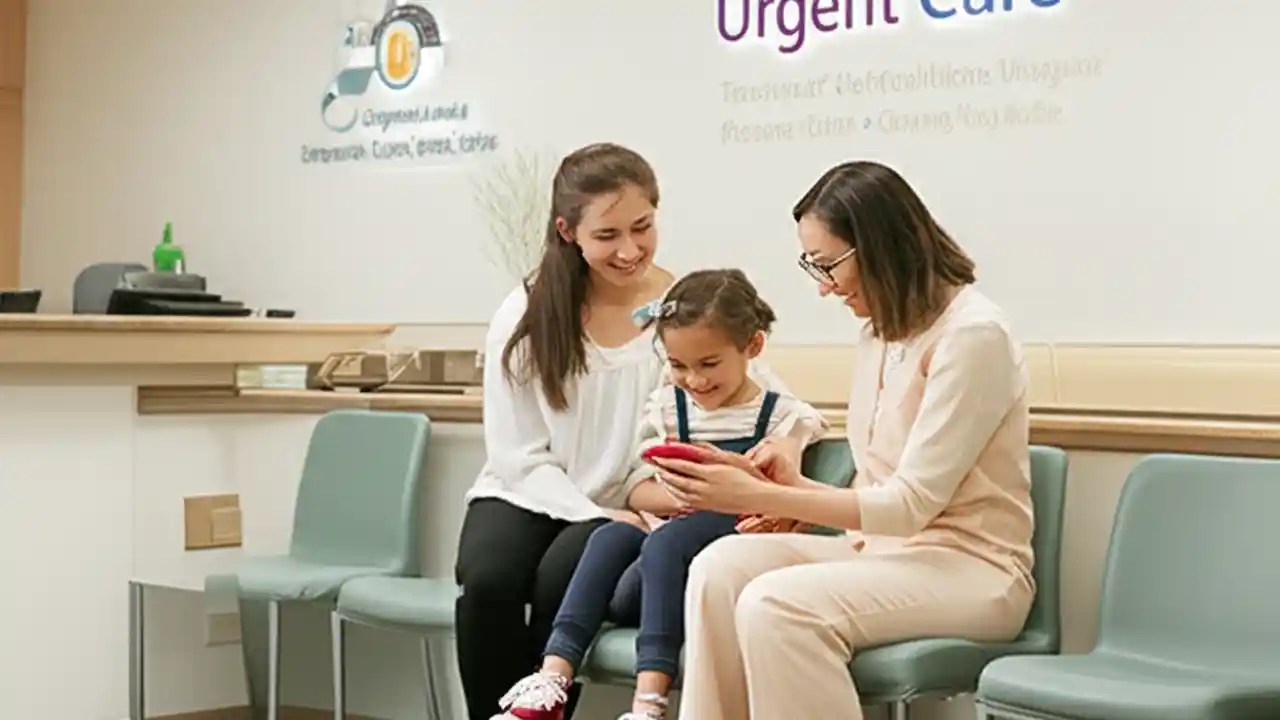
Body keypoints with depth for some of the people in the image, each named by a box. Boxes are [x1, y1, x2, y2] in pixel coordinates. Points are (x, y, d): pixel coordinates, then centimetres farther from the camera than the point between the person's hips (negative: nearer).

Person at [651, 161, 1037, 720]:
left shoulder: (972, 335, -14)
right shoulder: (877, 335, 11)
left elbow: (913, 503, -19)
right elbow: (877, 495, 13)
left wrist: (757, 496, -22)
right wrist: (794, 484, -6)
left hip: (970, 568, -7)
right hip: (884, 548, 7)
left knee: (775, 605, -30)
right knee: (721, 566, -18)